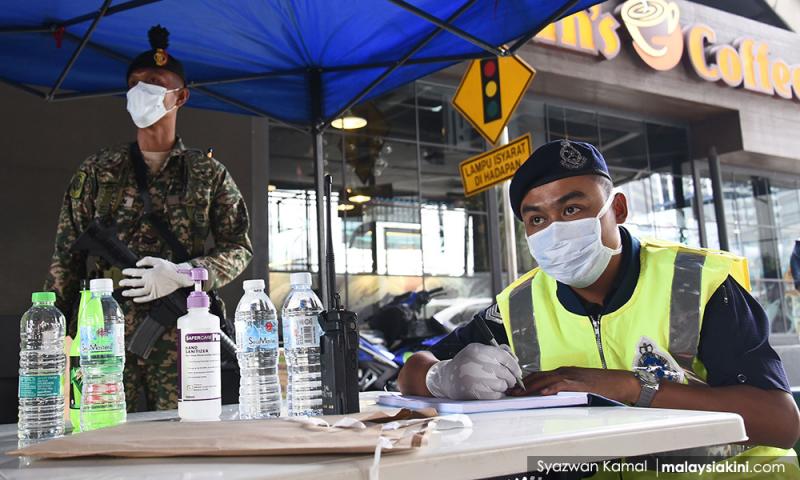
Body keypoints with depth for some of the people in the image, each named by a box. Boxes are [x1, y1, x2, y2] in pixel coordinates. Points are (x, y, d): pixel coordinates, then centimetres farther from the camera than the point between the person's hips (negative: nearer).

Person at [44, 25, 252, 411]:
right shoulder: (98, 171, 11)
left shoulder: (208, 174, 8)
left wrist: (183, 274, -10)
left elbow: (239, 249, 6)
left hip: (181, 340, -1)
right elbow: (67, 256, 10)